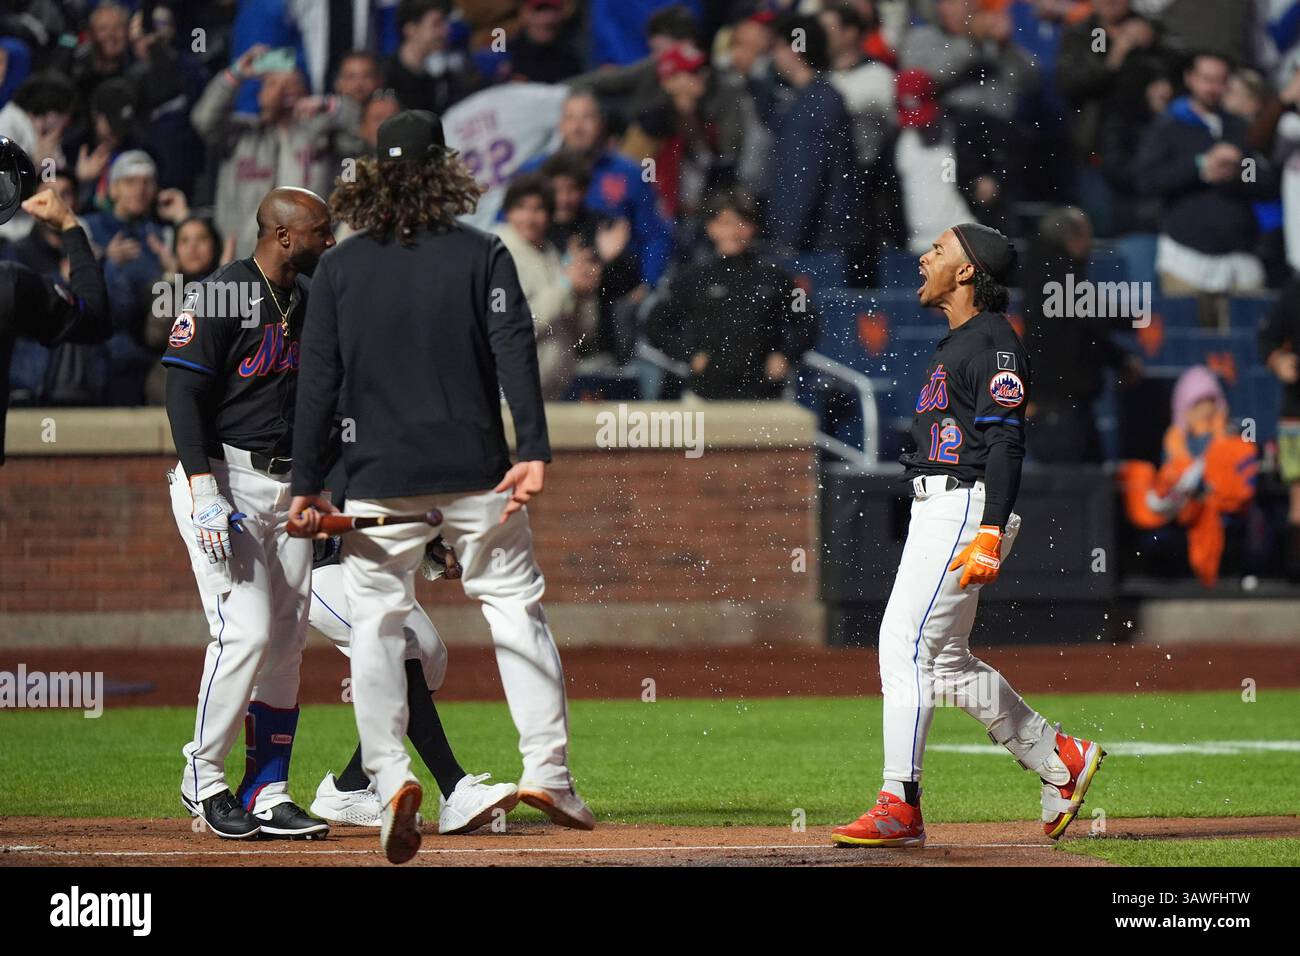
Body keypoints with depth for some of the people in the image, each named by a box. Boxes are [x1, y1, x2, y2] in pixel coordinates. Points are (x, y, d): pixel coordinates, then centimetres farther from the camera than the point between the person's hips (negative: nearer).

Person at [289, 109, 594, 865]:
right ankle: (548, 771, 1)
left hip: (380, 482, 0)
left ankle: (390, 778, -9)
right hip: (474, 471, 0)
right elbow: (514, 351, -9)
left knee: (376, 626, 6)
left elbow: (319, 379, 2)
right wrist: (535, 453, -15)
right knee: (518, 609, 7)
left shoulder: (340, 268, 4)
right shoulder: (482, 255, 1)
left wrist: (309, 484, 3)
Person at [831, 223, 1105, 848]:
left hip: (965, 509, -11)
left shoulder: (992, 342, -11)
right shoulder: (956, 344, 21)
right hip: (933, 513, 11)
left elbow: (1006, 444, -19)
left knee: (906, 647, -15)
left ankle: (900, 807, -16)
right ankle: (1060, 759, 20)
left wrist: (989, 536, -27)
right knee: (946, 661, 13)